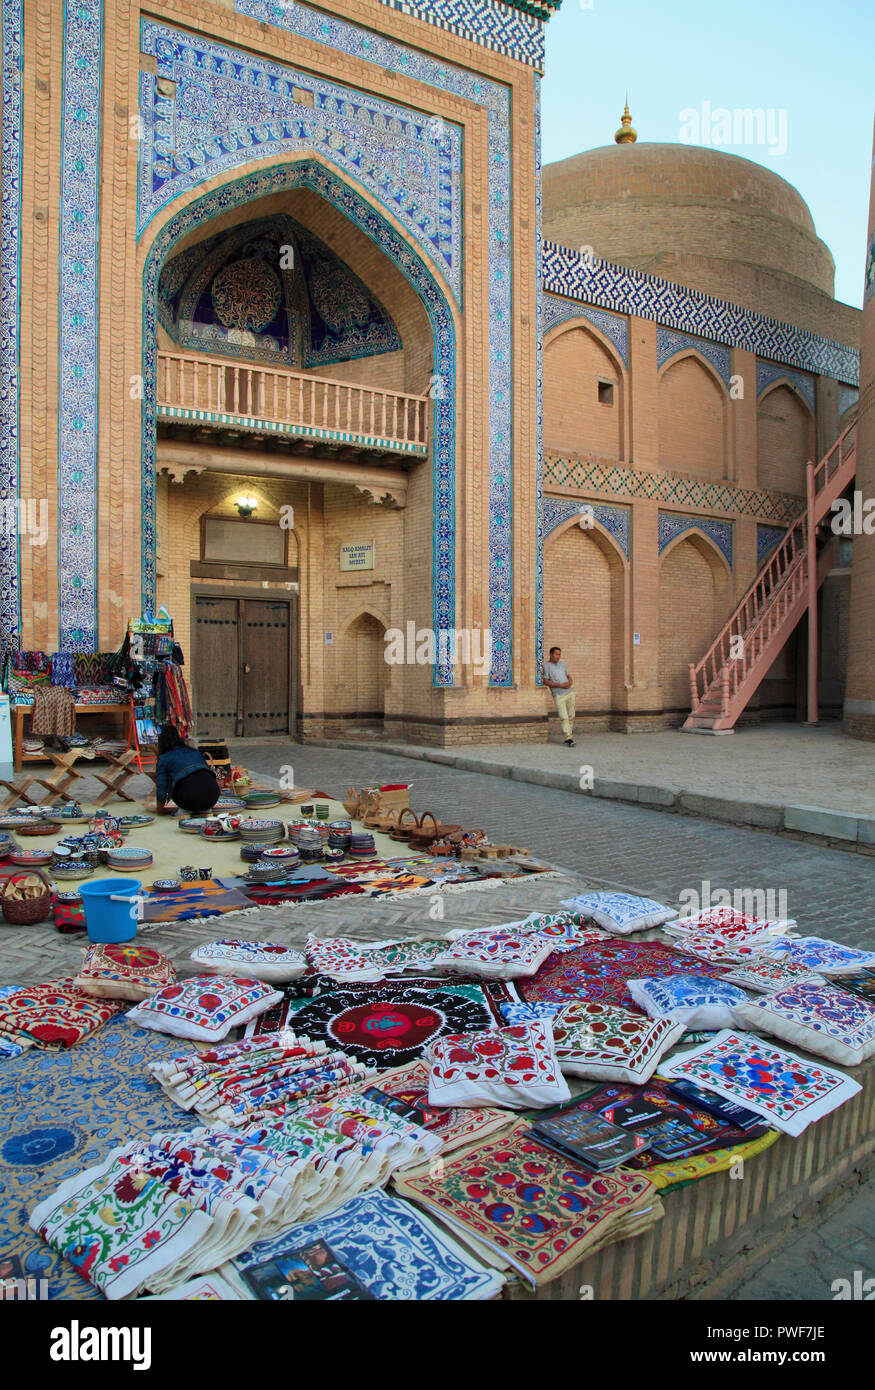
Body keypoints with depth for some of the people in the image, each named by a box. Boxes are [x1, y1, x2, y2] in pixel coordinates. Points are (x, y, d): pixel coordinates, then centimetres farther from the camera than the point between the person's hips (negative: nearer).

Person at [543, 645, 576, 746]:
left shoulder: (562, 664, 15)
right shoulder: (546, 666, -4)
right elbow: (546, 681, -10)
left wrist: (569, 682, -3)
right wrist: (560, 685, -16)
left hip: (569, 692, 6)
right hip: (558, 695, -6)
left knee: (571, 715, 9)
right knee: (564, 717, -9)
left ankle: (570, 729, 28)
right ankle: (568, 738, -9)